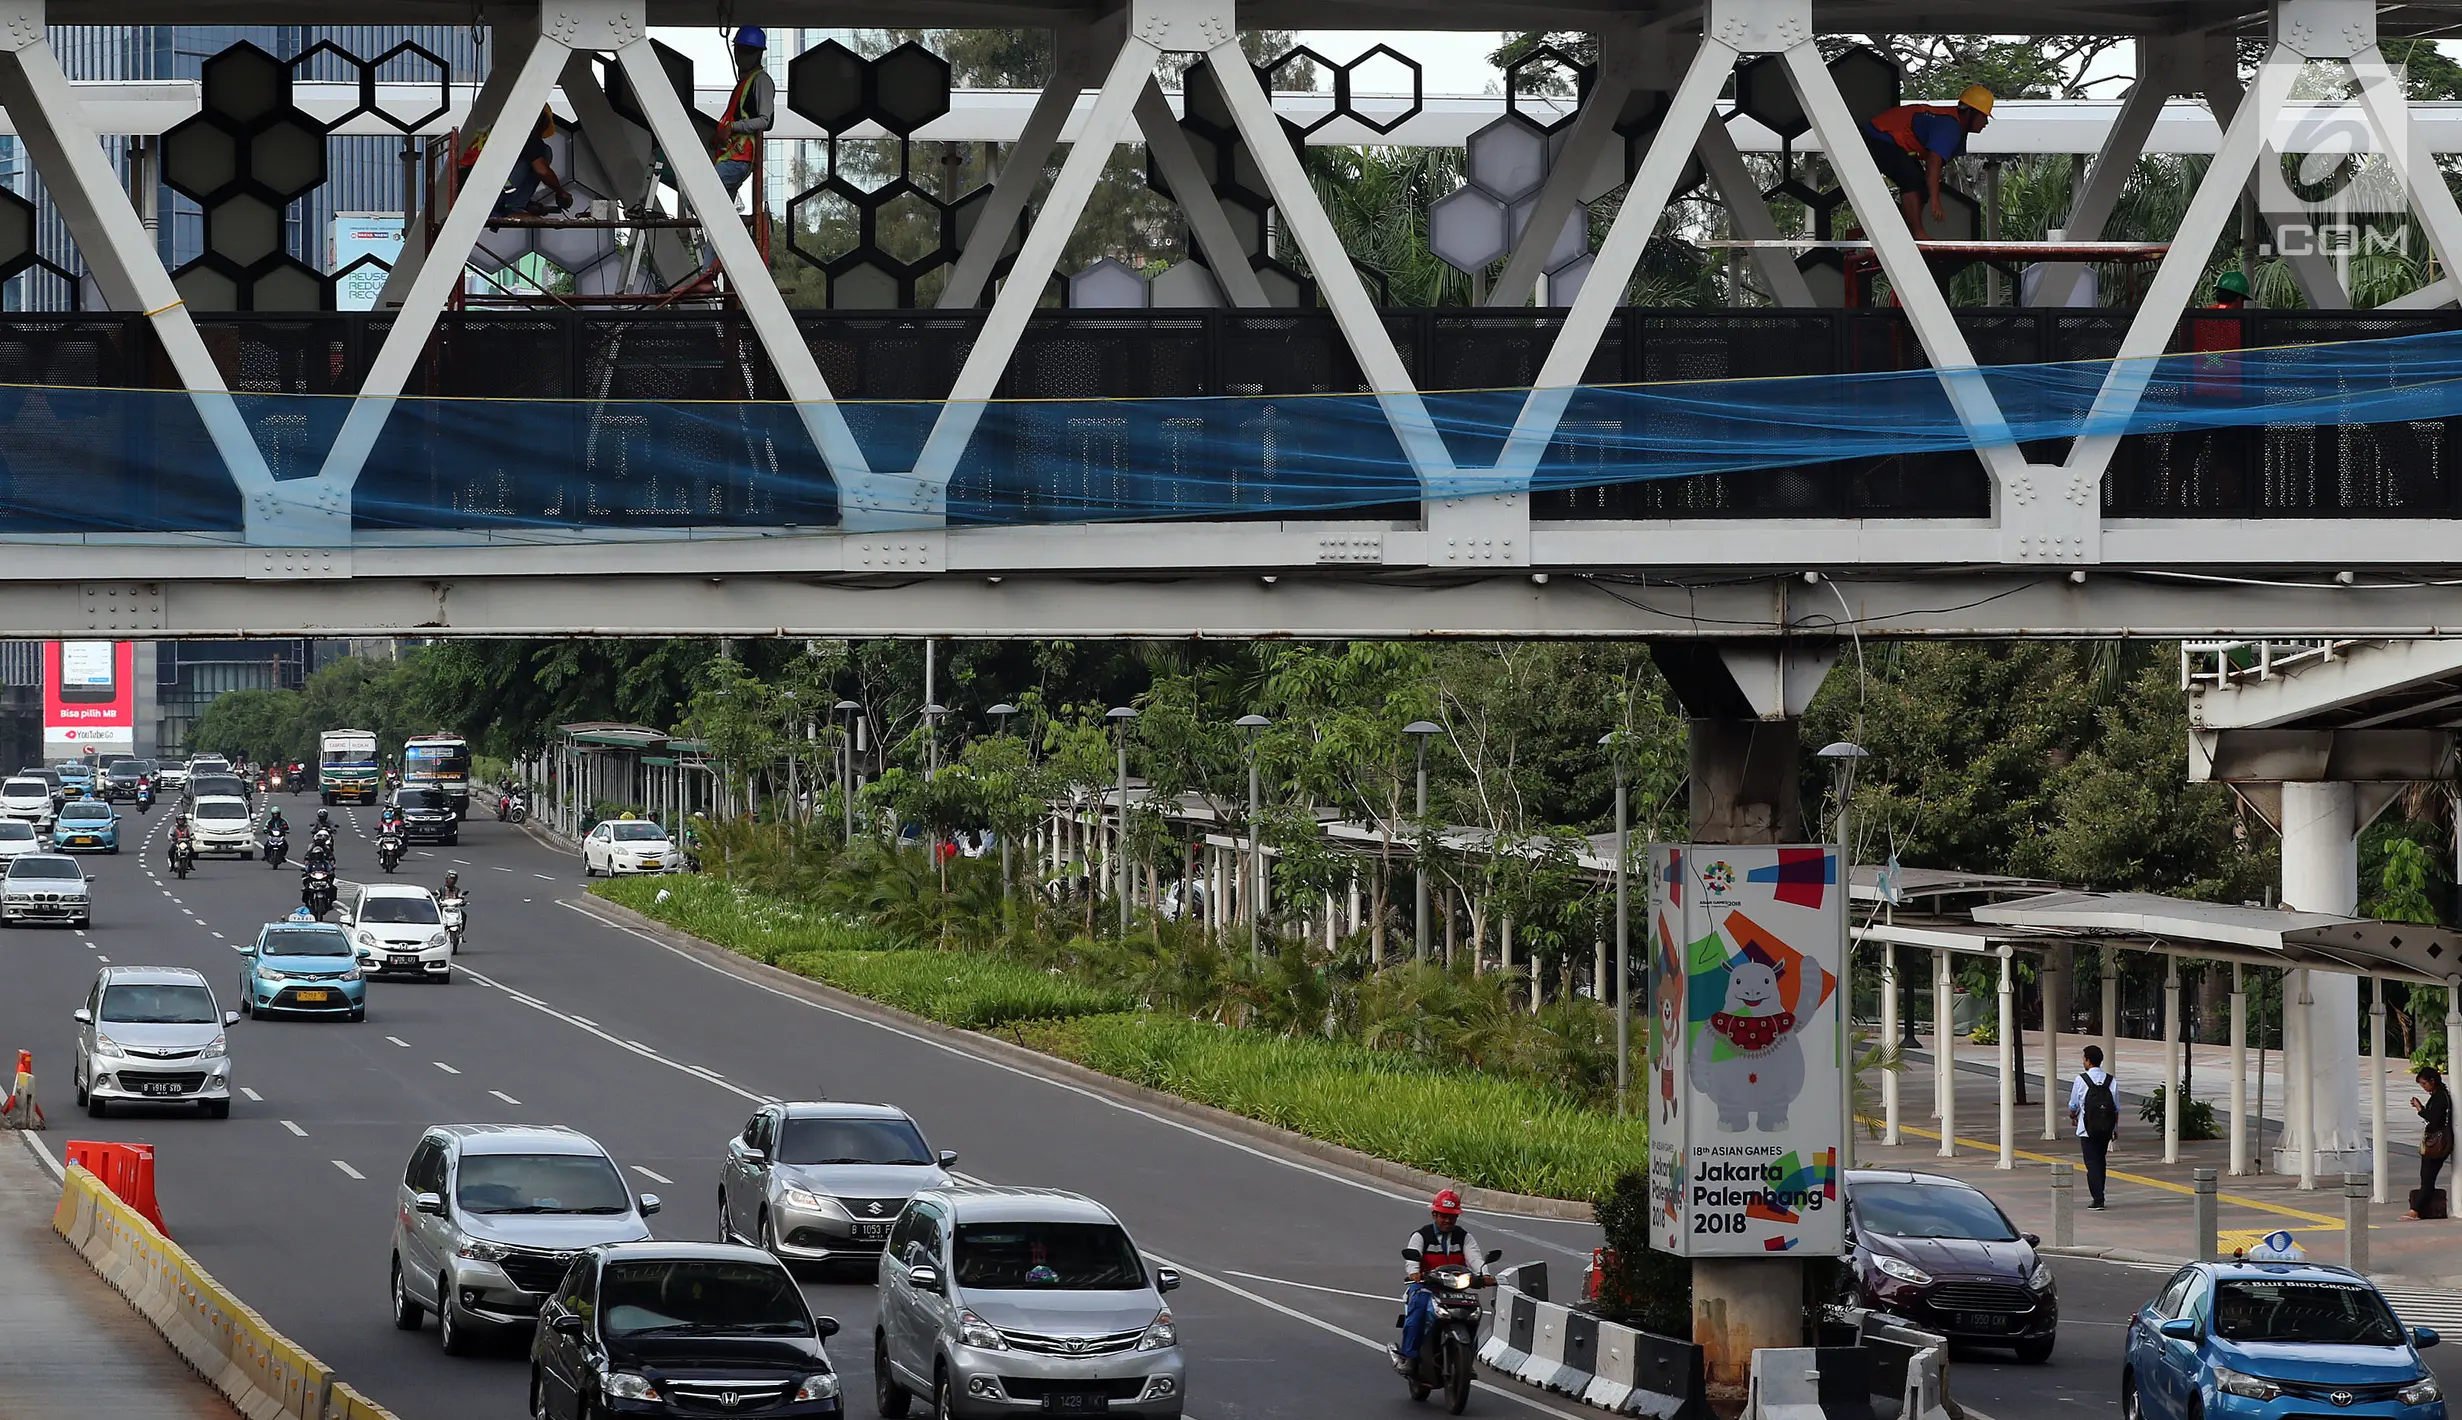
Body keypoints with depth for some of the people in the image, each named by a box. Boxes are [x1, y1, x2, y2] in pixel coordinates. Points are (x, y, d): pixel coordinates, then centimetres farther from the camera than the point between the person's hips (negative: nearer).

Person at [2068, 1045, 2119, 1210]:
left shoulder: (2081, 1080, -8)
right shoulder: (2110, 1080, 2)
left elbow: (2073, 1105, 2)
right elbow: (2116, 1107, 6)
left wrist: (2073, 1117, 24)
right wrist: (2116, 1128, 17)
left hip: (2088, 1128, -4)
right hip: (2106, 1128, 4)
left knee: (2092, 1163, -3)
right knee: (2100, 1161, 18)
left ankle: (2097, 1199, -11)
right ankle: (2099, 1196, 25)